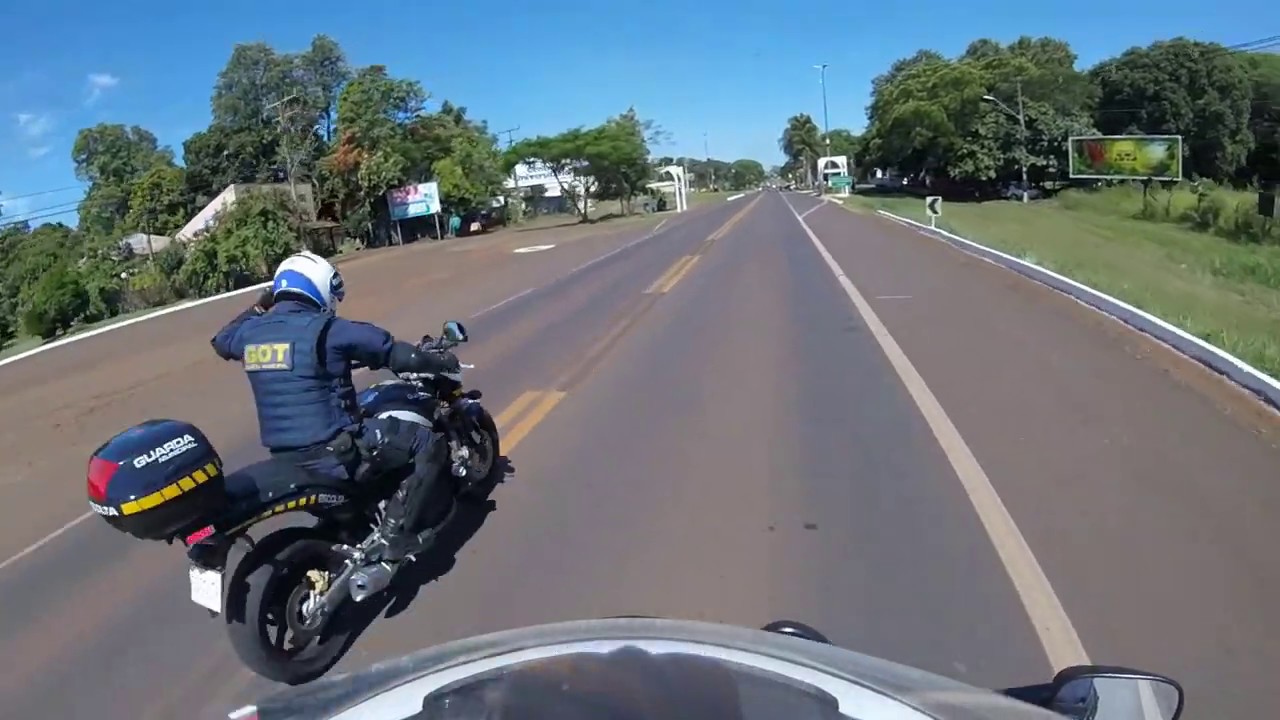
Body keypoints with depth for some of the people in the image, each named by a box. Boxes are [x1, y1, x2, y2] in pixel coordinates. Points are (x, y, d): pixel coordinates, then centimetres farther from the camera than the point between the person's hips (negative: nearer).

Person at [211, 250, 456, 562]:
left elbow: (221, 341, 31)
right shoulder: (328, 330, -14)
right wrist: (440, 360, 8)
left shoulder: (250, 332, 5)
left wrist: (259, 307, 39)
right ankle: (395, 536, -7)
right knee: (429, 445, -3)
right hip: (332, 451, -8)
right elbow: (396, 353, -9)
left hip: (285, 459, 8)